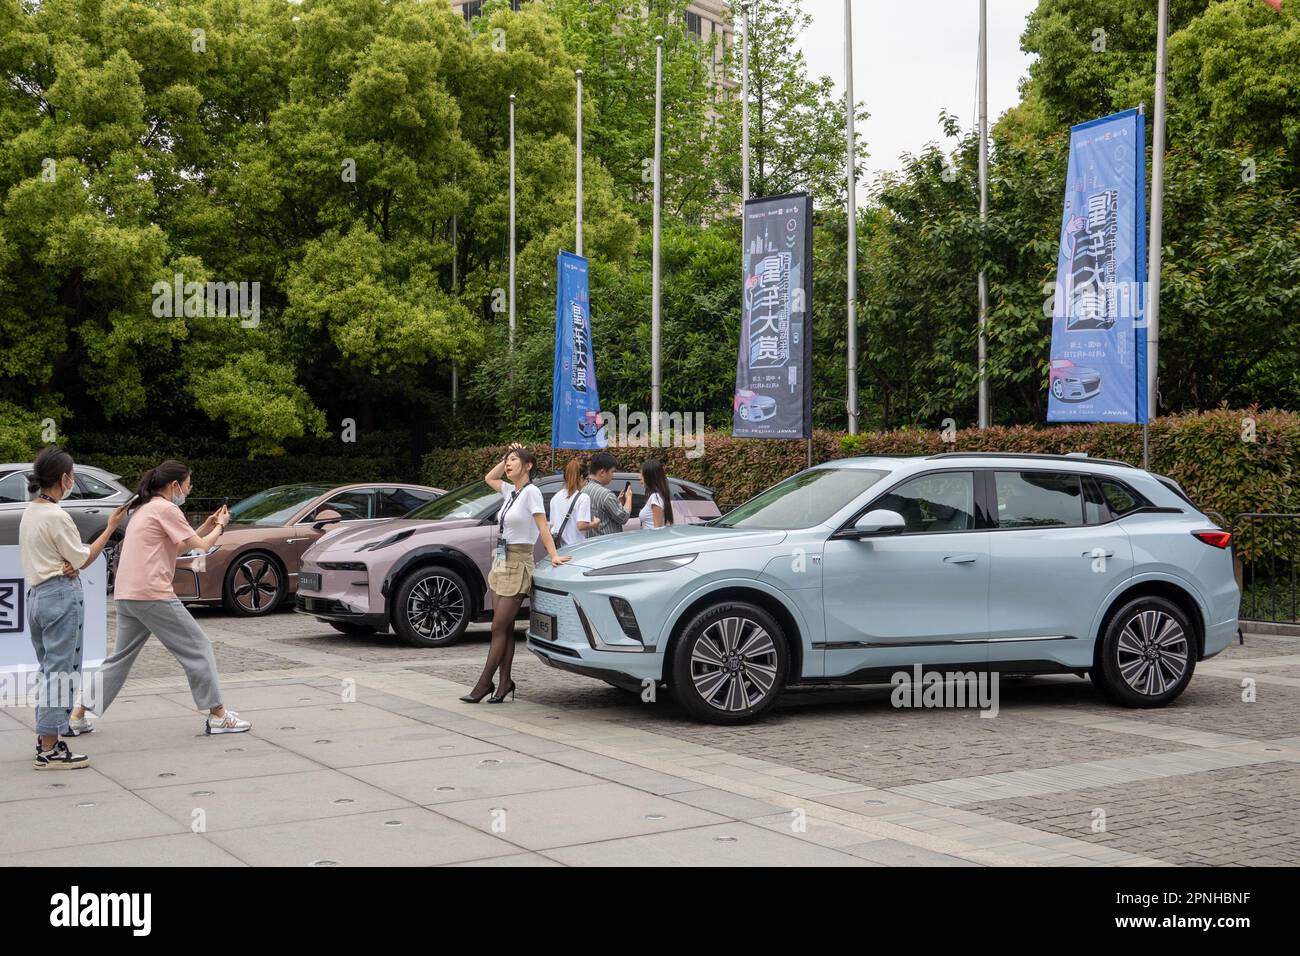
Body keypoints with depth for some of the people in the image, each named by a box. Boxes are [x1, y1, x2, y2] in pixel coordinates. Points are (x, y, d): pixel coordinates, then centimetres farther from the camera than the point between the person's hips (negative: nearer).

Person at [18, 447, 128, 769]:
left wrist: (65, 566, -4)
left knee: (49, 669, 17)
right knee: (60, 670, -5)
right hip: (61, 595, -9)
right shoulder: (57, 517, -16)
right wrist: (112, 526, -3)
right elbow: (83, 559, -8)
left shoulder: (29, 511, 11)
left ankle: (46, 737, 24)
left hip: (35, 594, 9)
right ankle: (49, 750, -3)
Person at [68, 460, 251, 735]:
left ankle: (78, 714, 14)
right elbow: (201, 546, -7)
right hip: (152, 595, -9)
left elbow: (179, 545, 25)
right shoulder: (166, 509, -8)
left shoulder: (145, 508, 21)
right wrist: (220, 526, 10)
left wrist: (208, 525, 20)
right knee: (198, 648, 0)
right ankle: (218, 715, 1)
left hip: (125, 596, 9)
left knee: (122, 657, 17)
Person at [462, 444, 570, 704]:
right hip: (502, 561, 8)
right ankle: (505, 682, 11)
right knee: (505, 628, 8)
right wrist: (506, 458, 15)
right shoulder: (510, 491, 11)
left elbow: (543, 526, -17)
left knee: (499, 628, -5)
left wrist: (553, 555, -26)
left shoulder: (531, 492, -11)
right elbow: (489, 478, 28)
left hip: (518, 563, -8)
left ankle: (484, 684, -3)